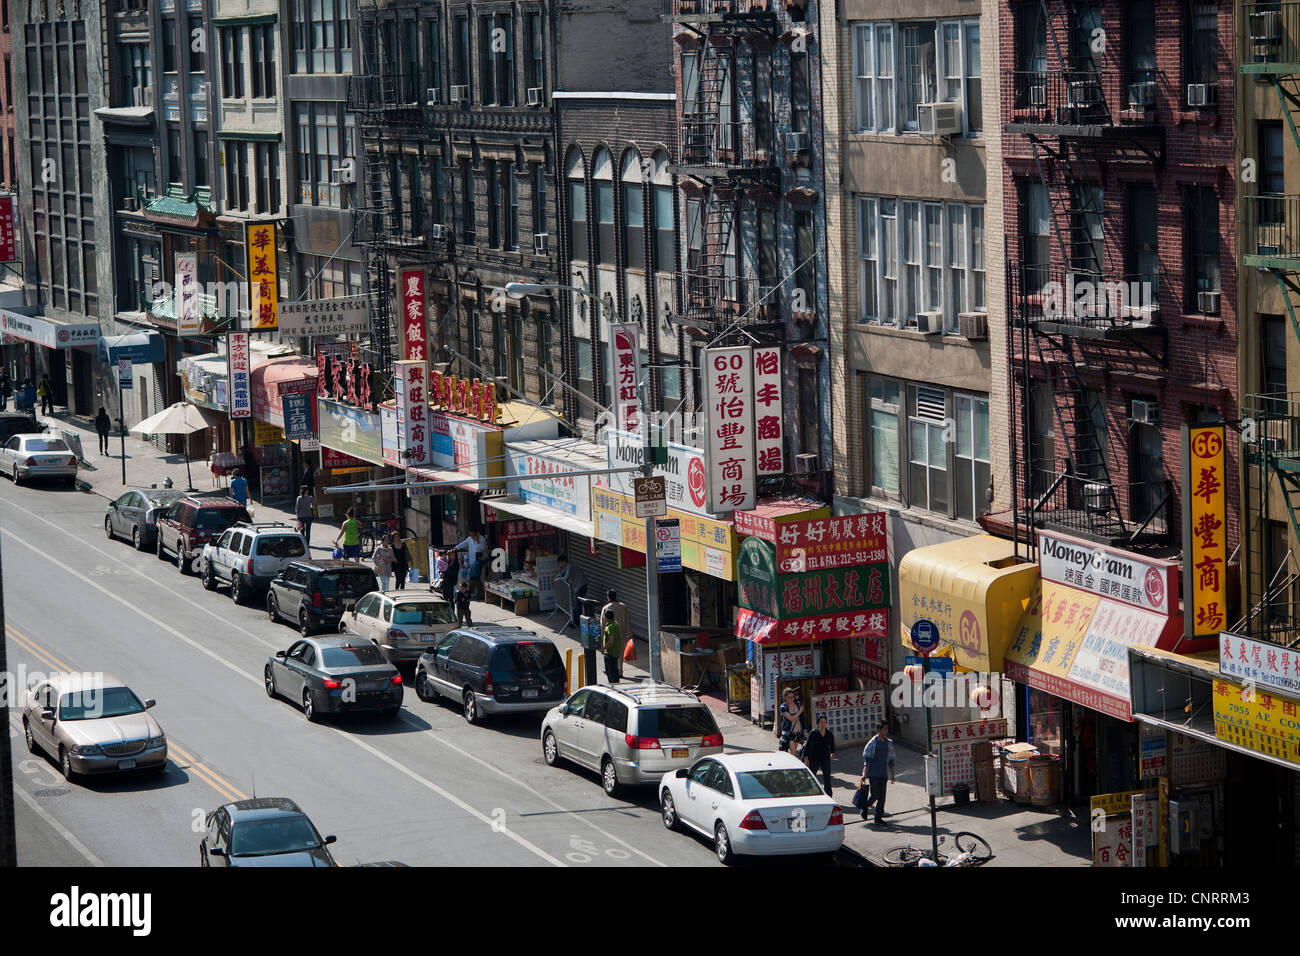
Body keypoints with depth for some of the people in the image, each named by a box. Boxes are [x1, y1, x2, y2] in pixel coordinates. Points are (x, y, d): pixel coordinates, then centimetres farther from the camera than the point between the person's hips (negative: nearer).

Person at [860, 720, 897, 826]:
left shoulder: (889, 743, 10)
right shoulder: (872, 743, -7)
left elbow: (890, 760, 17)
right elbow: (867, 760, -7)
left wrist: (892, 775, 15)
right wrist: (865, 774, -11)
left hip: (883, 773, 5)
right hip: (873, 773, -5)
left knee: (882, 796, 1)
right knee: (875, 794, -10)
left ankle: (879, 817, 7)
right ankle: (865, 806, 18)